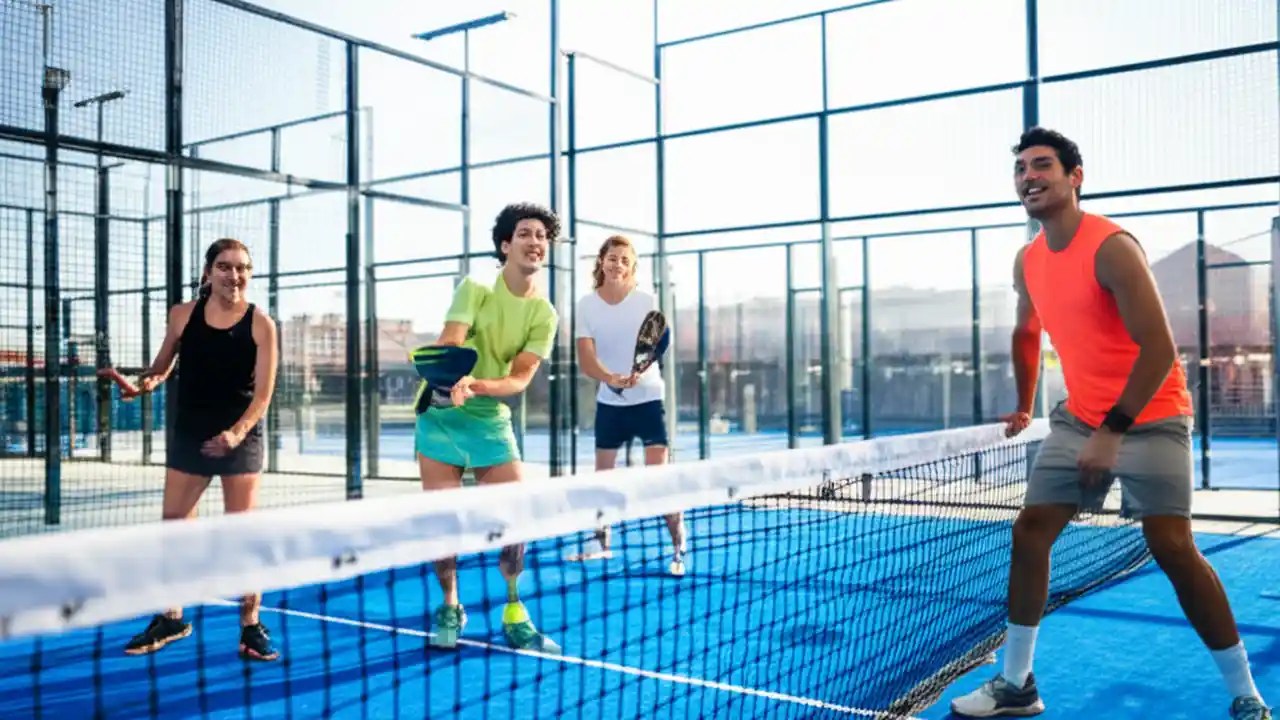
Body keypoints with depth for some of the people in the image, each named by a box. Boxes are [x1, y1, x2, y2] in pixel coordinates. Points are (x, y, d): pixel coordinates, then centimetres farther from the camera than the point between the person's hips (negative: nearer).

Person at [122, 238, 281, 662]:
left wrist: (237, 432, -26)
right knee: (173, 525, 8)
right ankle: (171, 618, 24)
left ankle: (251, 625, 9)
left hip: (241, 438, -3)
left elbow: (263, 392, -12)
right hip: (188, 434, 3)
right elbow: (164, 364, 15)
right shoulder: (183, 316, -1)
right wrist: (150, 380, -8)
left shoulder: (261, 325, -9)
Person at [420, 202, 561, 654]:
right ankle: (450, 608, 21)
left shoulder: (544, 316, -1)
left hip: (493, 421, 2)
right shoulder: (474, 289, -6)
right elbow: (448, 346, -19)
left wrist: (479, 386, -30)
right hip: (442, 415, -2)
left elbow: (521, 378, -11)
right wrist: (453, 379, -41)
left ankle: (515, 615, 13)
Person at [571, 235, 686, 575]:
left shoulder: (647, 300, -7)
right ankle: (602, 542, 30)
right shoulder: (587, 304, -3)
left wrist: (638, 372, -38)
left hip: (647, 399, -3)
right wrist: (610, 378, -31)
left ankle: (679, 549, 1)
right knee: (602, 474, 13)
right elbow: (586, 357, -11)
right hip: (608, 402, 3)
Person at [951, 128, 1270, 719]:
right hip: (1079, 418, 7)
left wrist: (1114, 431, -25)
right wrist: (1024, 406, 27)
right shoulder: (1027, 261, 5)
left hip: (1149, 417, -7)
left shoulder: (1111, 247, -19)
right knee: (1029, 530, 1)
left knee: (1172, 548, -11)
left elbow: (1160, 349, -24)